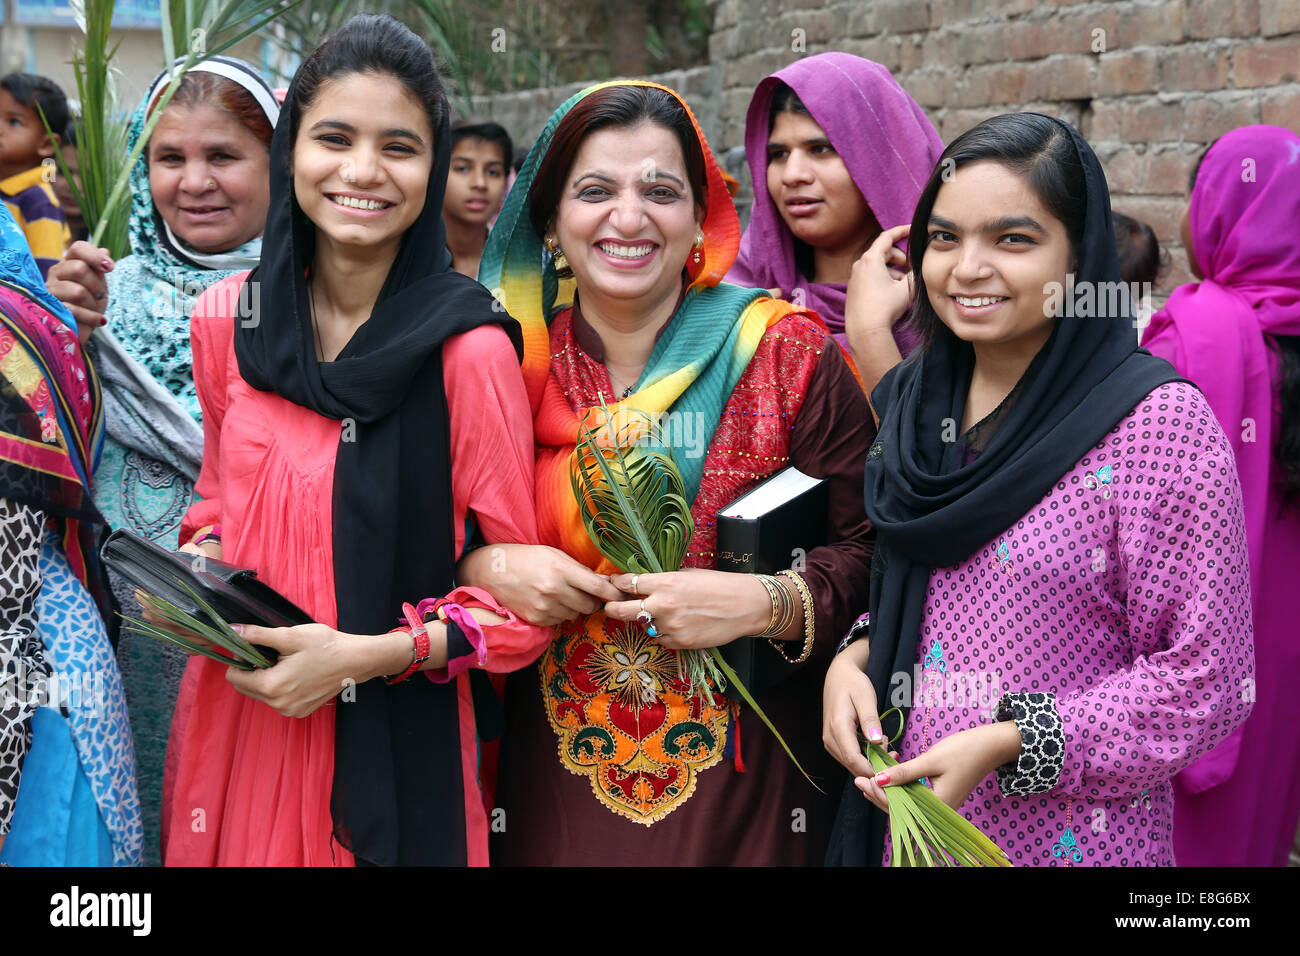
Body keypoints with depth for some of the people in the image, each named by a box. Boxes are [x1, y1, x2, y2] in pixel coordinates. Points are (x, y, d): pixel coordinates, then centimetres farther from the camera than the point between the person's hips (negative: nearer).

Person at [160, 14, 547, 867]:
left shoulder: (470, 349, -17)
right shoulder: (225, 319, -2)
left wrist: (369, 654, -22)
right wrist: (195, 565, -4)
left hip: (393, 743, -4)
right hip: (229, 723, 5)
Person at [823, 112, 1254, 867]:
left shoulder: (1158, 422, -16)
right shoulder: (912, 397, 2)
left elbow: (1205, 681, -15)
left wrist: (1006, 743, -21)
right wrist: (852, 660, -6)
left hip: (1068, 837, -5)